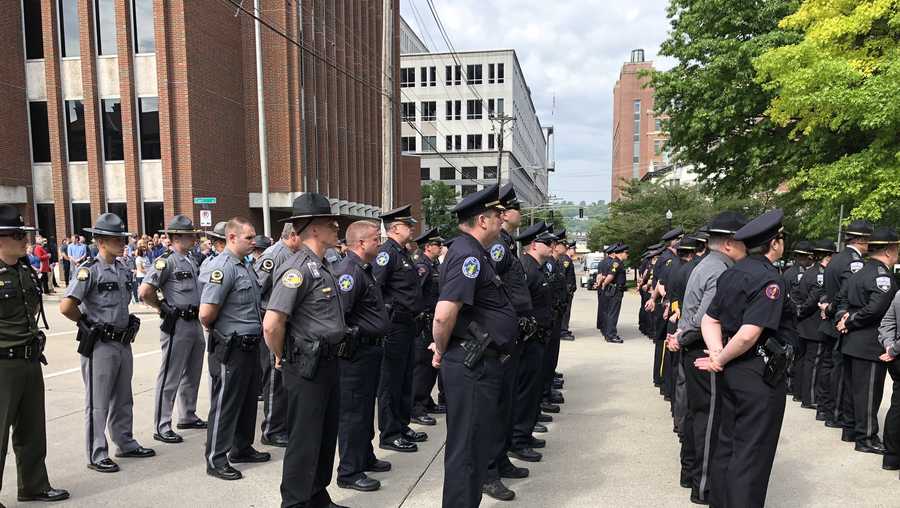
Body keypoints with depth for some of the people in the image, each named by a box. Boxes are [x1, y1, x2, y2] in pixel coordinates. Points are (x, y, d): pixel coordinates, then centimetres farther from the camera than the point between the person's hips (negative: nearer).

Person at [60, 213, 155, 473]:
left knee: (123, 399, 18)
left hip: (123, 342, 7)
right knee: (97, 403, 3)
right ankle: (96, 455, 13)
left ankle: (126, 444, 31)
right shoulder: (89, 270, -14)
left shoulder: (124, 269, 8)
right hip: (100, 345, -7)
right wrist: (88, 323, -7)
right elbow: (66, 307, -21)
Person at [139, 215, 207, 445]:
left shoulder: (191, 262, 13)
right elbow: (145, 292, -21)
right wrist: (162, 308, -9)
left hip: (195, 323, 9)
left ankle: (188, 416, 32)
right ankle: (162, 427, 7)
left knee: (192, 374, 18)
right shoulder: (166, 261, -13)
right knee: (170, 377, -2)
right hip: (177, 325, -9)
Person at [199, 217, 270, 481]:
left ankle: (242, 448, 34)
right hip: (230, 349, -9)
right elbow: (206, 313, -24)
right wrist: (216, 330, -6)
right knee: (225, 405, 2)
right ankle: (216, 460, 15)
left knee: (248, 400, 19)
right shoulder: (222, 267, -19)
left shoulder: (244, 266, 12)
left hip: (250, 346, 9)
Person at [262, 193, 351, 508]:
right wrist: (282, 359, -10)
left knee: (327, 435, 19)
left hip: (329, 364, 9)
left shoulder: (324, 267, 11)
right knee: (304, 440, 4)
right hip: (306, 368, -9)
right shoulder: (298, 269, -19)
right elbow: (272, 325, -25)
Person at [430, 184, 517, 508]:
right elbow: (444, 314, -29)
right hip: (473, 366, -10)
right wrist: (442, 352, -12)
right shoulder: (468, 254, -19)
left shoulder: (474, 251, 13)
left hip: (479, 362, 10)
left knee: (477, 442, 21)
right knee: (468, 447, 2)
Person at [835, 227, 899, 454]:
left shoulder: (860, 272, 12)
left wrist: (843, 317, 0)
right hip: (871, 345, -9)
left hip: (851, 342, 9)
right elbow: (876, 308, -26)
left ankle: (852, 428, 29)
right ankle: (866, 437, 10)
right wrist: (849, 322, -15)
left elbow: (842, 297, 15)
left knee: (853, 388, 17)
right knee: (869, 392, 1)